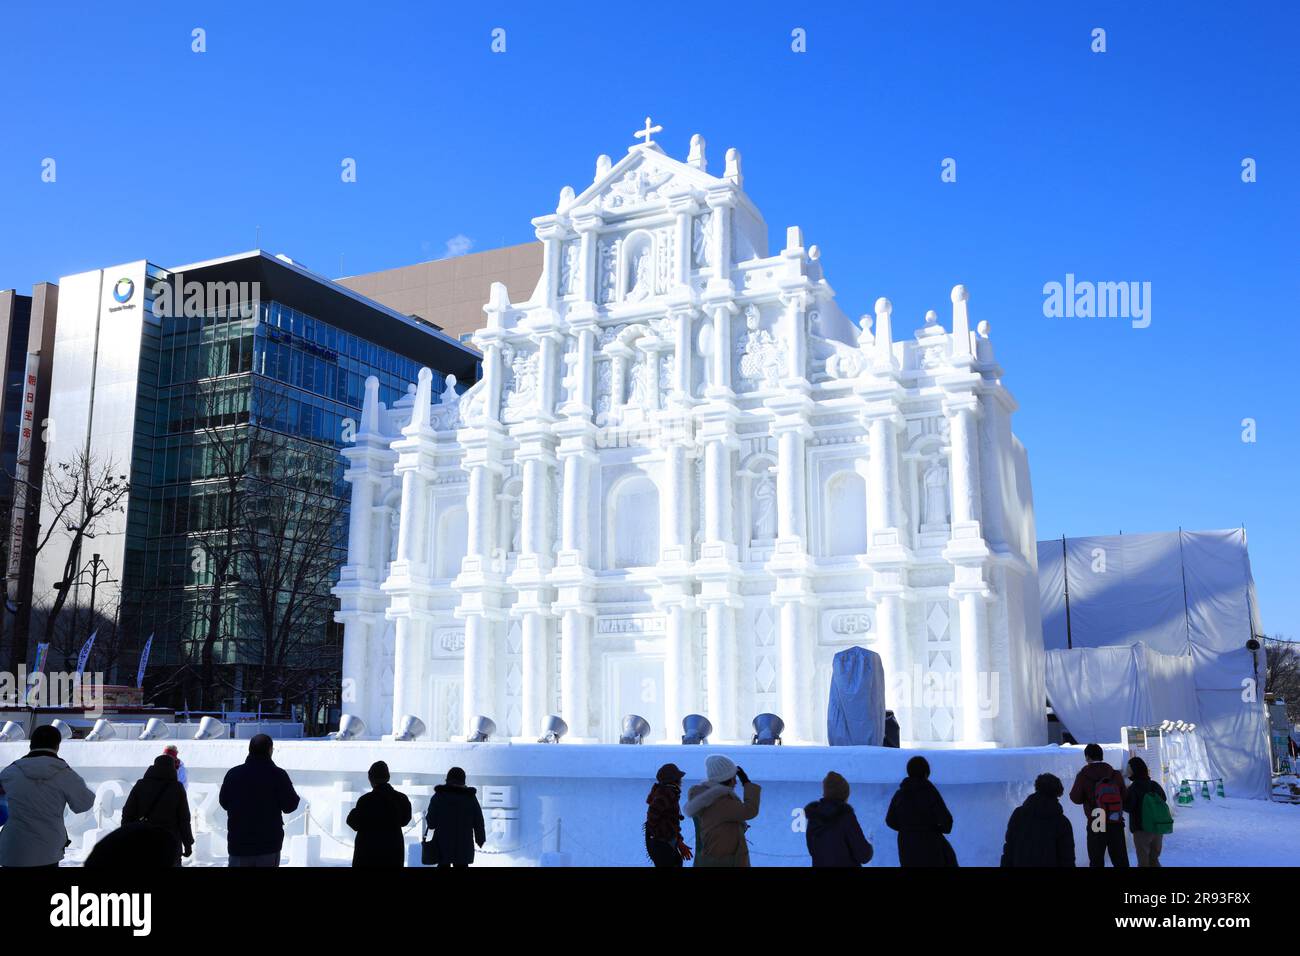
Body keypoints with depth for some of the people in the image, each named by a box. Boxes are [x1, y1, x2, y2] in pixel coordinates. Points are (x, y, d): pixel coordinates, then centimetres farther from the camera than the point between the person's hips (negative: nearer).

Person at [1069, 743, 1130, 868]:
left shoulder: (1083, 776, -7)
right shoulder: (1116, 774, 2)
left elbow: (1076, 798, -2)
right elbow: (1124, 797, 8)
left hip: (1095, 825, -3)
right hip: (1116, 824, 3)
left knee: (1096, 862, 5)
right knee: (1121, 861, 10)